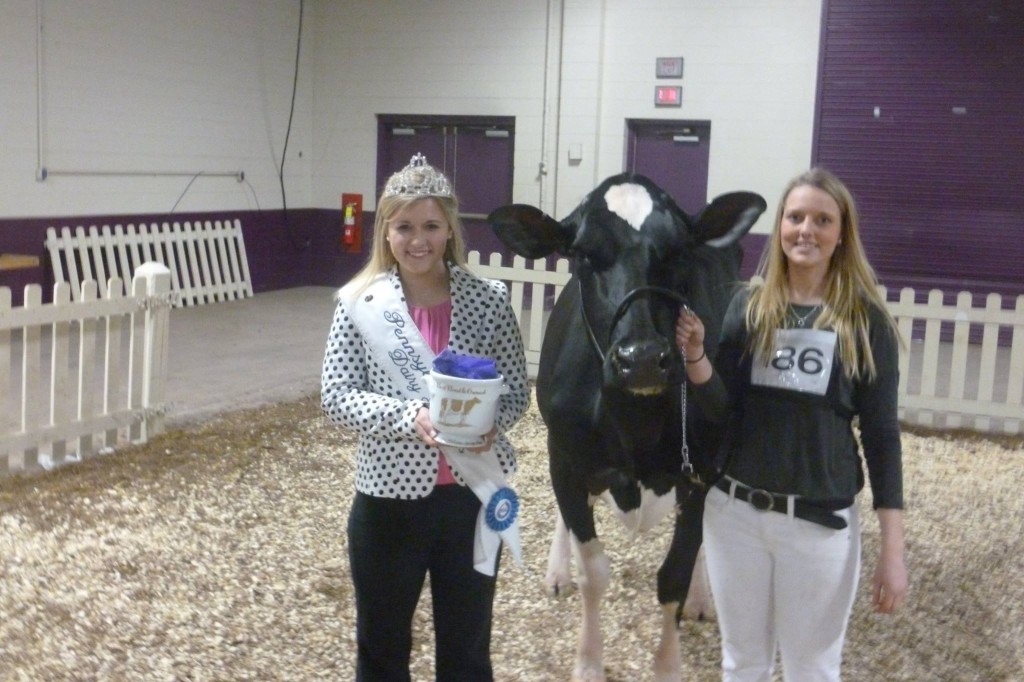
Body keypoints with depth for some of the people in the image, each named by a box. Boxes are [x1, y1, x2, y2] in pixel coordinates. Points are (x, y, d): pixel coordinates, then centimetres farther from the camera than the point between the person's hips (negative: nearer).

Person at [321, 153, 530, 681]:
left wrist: (492, 423, -20)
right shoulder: (359, 303, -6)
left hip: (472, 495, 1)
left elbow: (517, 390, 1)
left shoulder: (489, 300, -4)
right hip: (390, 498, 0)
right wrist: (407, 416, -23)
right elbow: (335, 396, -8)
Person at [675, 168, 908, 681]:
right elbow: (722, 412, 0)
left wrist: (893, 551, -6)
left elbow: (881, 434, -4)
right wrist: (694, 355, -19)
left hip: (822, 521, -2)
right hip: (734, 512, 2)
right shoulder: (748, 305, 1)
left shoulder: (866, 321, -5)